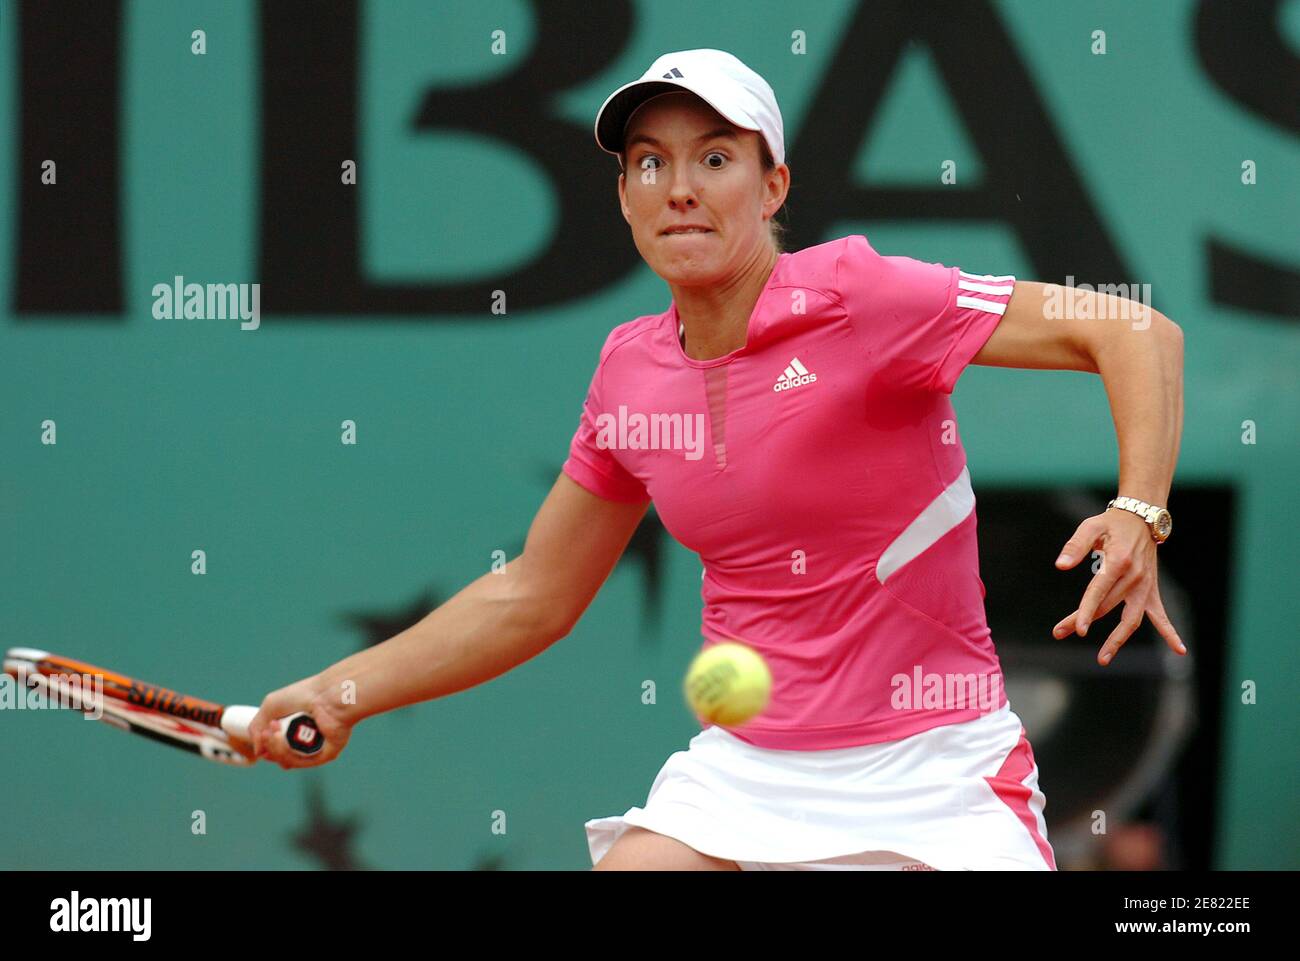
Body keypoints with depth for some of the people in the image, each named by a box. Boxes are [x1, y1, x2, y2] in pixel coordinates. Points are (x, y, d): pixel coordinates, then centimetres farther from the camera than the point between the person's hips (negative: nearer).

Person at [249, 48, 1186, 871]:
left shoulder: (855, 299, -15)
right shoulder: (629, 372, 3)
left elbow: (1138, 335, -19)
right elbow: (533, 596, 16)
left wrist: (1136, 514, -35)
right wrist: (337, 696, 12)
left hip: (931, 773, -5)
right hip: (745, 771, 5)